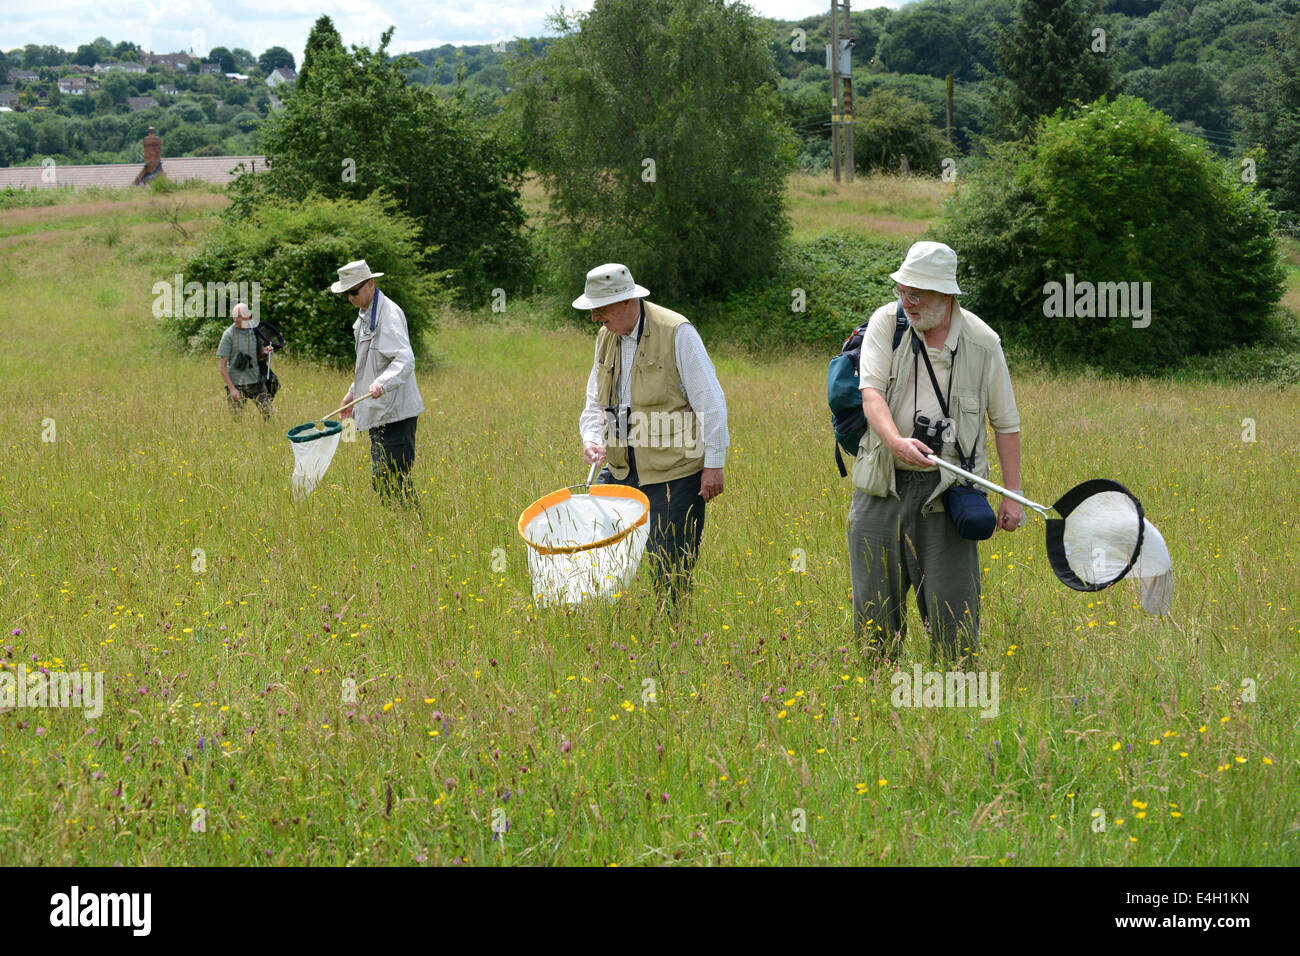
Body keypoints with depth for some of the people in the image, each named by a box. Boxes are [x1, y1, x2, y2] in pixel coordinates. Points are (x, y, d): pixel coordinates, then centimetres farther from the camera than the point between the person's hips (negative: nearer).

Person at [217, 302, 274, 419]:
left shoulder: (254, 331, 7)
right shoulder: (228, 335, -7)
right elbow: (222, 365, -8)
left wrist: (265, 353, -6)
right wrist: (232, 388, -14)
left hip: (257, 382, 4)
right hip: (237, 385, -4)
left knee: (268, 414, -3)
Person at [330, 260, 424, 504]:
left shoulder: (389, 314, -14)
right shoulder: (365, 315, 17)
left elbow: (404, 360, -27)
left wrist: (382, 384, -42)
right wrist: (353, 392, 26)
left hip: (395, 413, -10)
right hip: (379, 413, 10)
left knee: (394, 479, -13)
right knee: (379, 481, 11)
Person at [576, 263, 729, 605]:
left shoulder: (677, 333, -11)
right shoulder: (606, 337, 10)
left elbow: (710, 403, -10)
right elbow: (596, 403, 19)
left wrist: (714, 465, -11)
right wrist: (591, 438, -1)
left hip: (674, 474, -6)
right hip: (620, 470, 7)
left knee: (669, 570, -5)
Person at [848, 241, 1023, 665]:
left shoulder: (982, 342, 0)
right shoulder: (886, 323, 0)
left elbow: (1006, 422, 6)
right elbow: (871, 391, -13)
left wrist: (1012, 495, 0)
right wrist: (896, 441, -32)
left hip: (947, 491, -1)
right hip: (883, 487, 1)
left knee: (953, 610, -4)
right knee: (875, 606, 5)